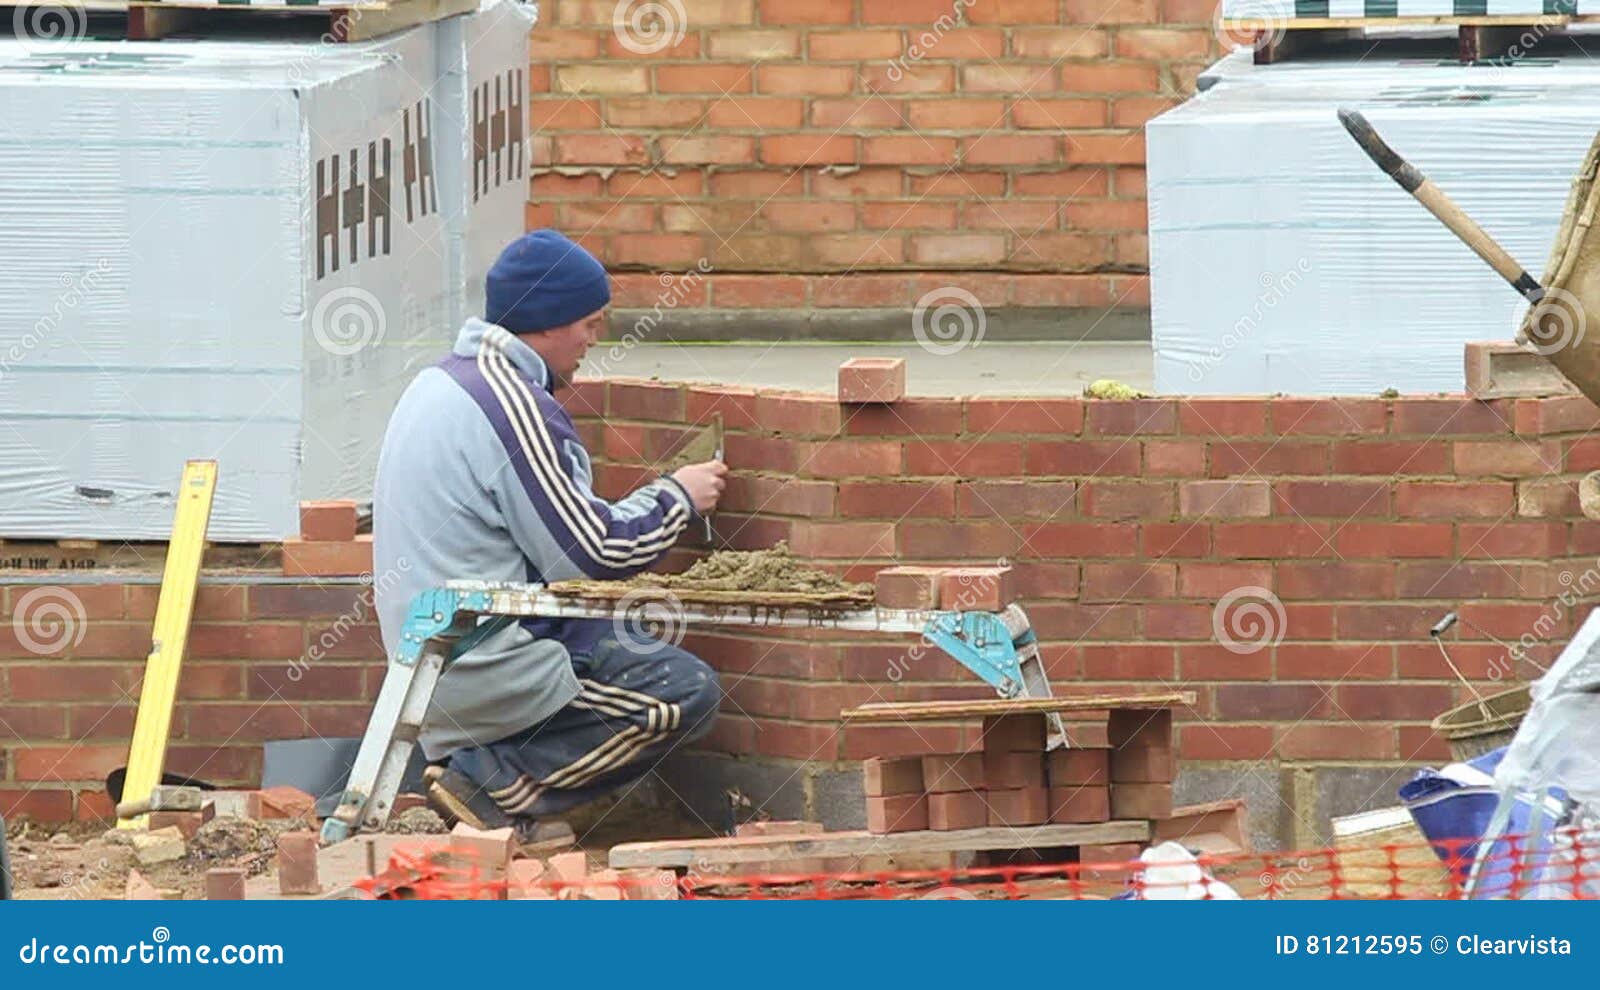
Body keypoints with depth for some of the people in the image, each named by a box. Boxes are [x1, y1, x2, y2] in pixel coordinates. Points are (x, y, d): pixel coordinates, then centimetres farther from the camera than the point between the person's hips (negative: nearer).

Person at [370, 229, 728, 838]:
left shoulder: (439, 383, 14)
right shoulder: (511, 404, -18)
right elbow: (589, 553, -16)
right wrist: (677, 497, 1)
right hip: (488, 670, -10)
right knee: (688, 693, -9)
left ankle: (473, 764, 9)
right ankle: (494, 783, -10)